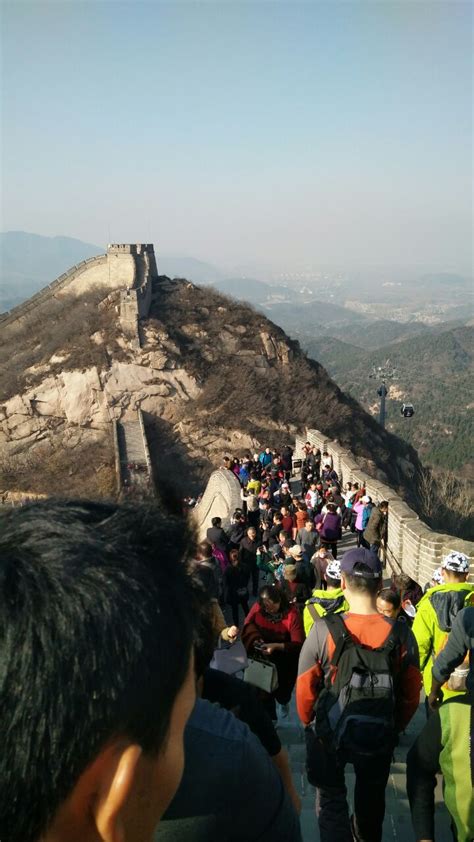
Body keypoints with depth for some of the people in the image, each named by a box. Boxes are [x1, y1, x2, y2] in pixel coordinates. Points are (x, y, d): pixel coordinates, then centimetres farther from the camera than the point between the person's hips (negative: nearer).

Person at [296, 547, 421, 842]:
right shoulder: (402, 635, -18)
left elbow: (305, 688, -16)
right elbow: (411, 695, -7)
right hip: (380, 736, 3)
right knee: (372, 795, 29)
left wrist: (310, 723, 4)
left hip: (329, 732, -3)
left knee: (331, 798, 19)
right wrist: (395, 728, 12)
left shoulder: (324, 630, -25)